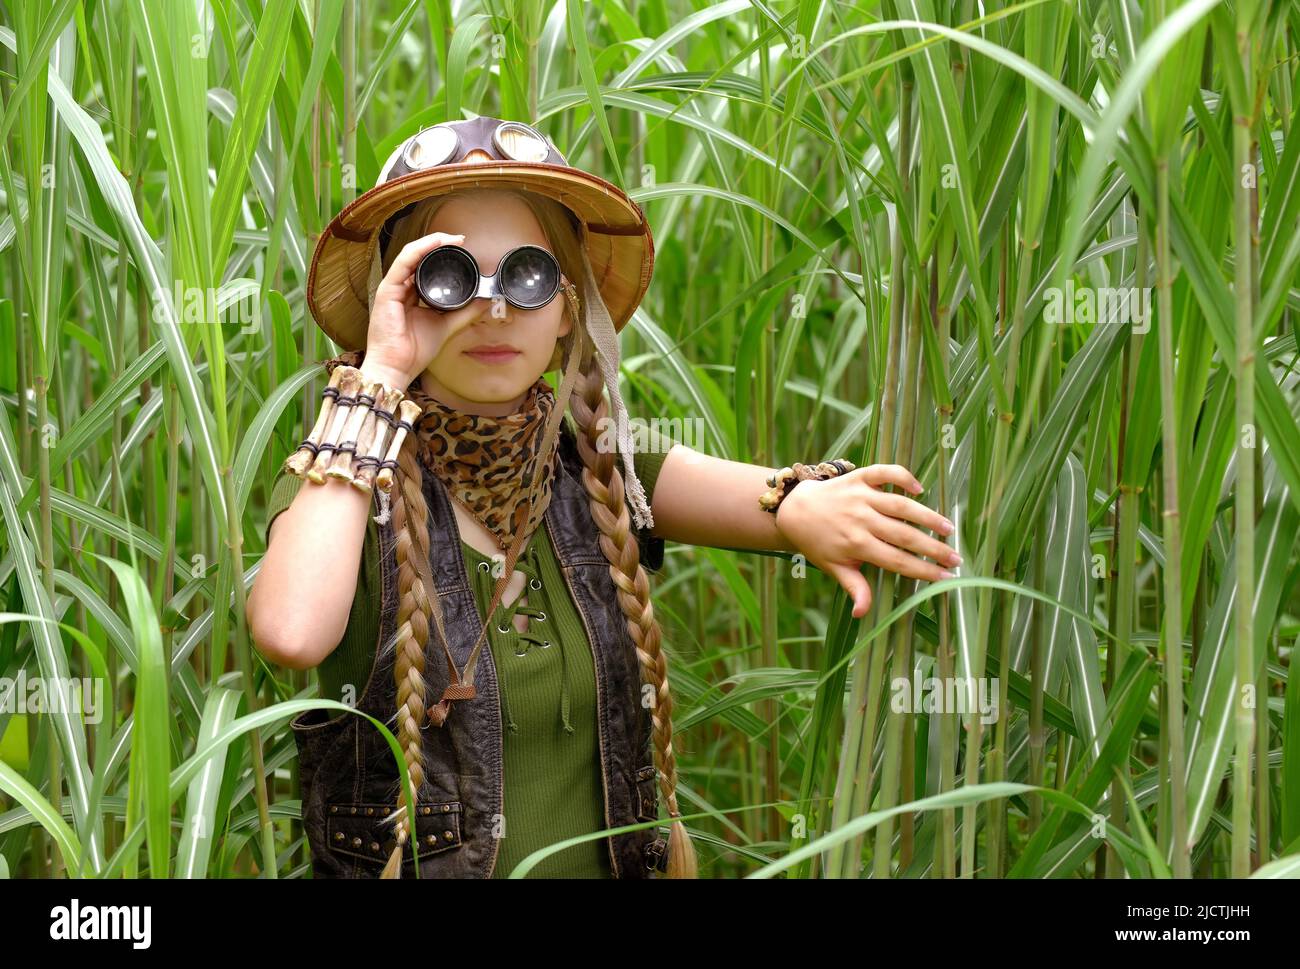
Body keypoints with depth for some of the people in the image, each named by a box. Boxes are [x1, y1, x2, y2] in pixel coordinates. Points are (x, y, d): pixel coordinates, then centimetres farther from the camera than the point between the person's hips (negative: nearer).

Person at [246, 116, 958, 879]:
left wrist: (802, 507, -33)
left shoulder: (604, 471, 4)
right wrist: (377, 379, -18)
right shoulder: (341, 484, -6)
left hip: (608, 861, 3)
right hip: (402, 863, -2)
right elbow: (291, 633, -25)